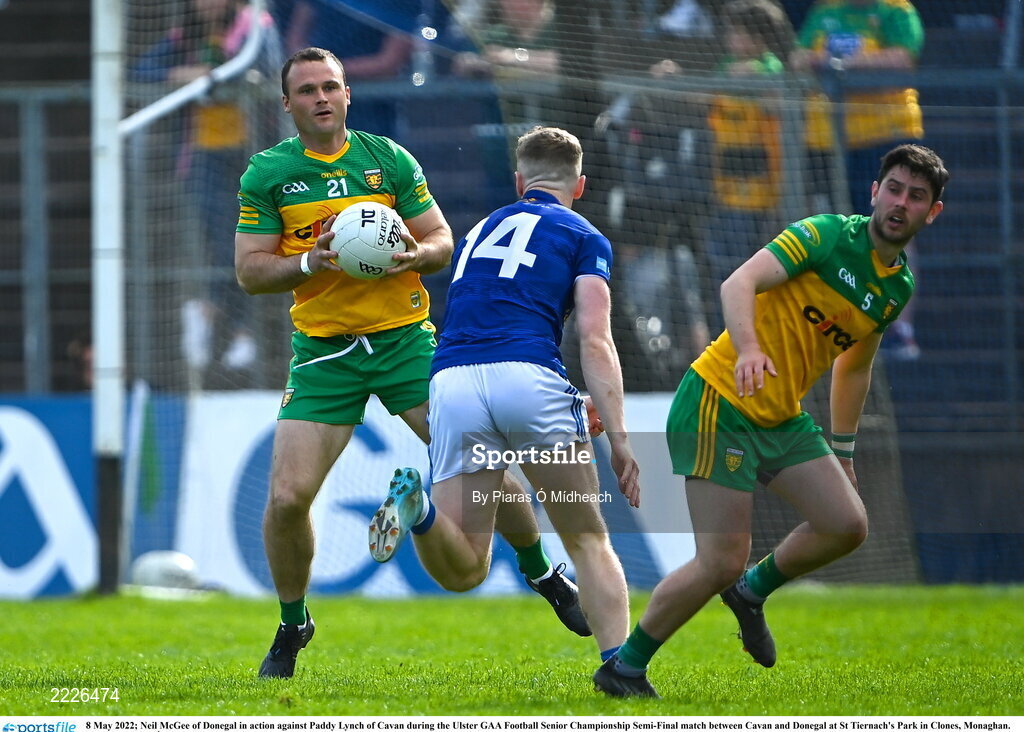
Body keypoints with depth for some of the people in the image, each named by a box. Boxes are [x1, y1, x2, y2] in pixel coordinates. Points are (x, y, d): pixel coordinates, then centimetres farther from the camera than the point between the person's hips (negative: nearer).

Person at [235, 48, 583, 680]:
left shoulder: (389, 158, 3)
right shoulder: (266, 173, 0)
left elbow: (443, 242, 6)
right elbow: (249, 271, -1)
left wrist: (417, 254, -17)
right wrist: (311, 261, -18)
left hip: (405, 338, 0)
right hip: (323, 352, 0)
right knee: (288, 495, -12)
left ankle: (544, 574, 18)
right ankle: (292, 628, 11)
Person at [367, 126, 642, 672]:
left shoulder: (479, 233, 32)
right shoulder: (583, 238, 15)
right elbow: (595, 341, 1)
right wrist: (619, 440, -4)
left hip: (451, 382, 3)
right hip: (527, 377, -3)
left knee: (462, 570, 4)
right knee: (589, 542, 12)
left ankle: (418, 505, -26)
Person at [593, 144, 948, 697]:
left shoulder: (900, 287, 10)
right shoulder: (827, 236, -13)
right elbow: (739, 283, -24)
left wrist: (842, 452, 27)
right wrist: (749, 350, -42)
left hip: (783, 418, 8)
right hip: (720, 403, -8)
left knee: (847, 525, -5)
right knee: (722, 563, -12)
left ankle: (752, 591, 22)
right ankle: (623, 668, 6)